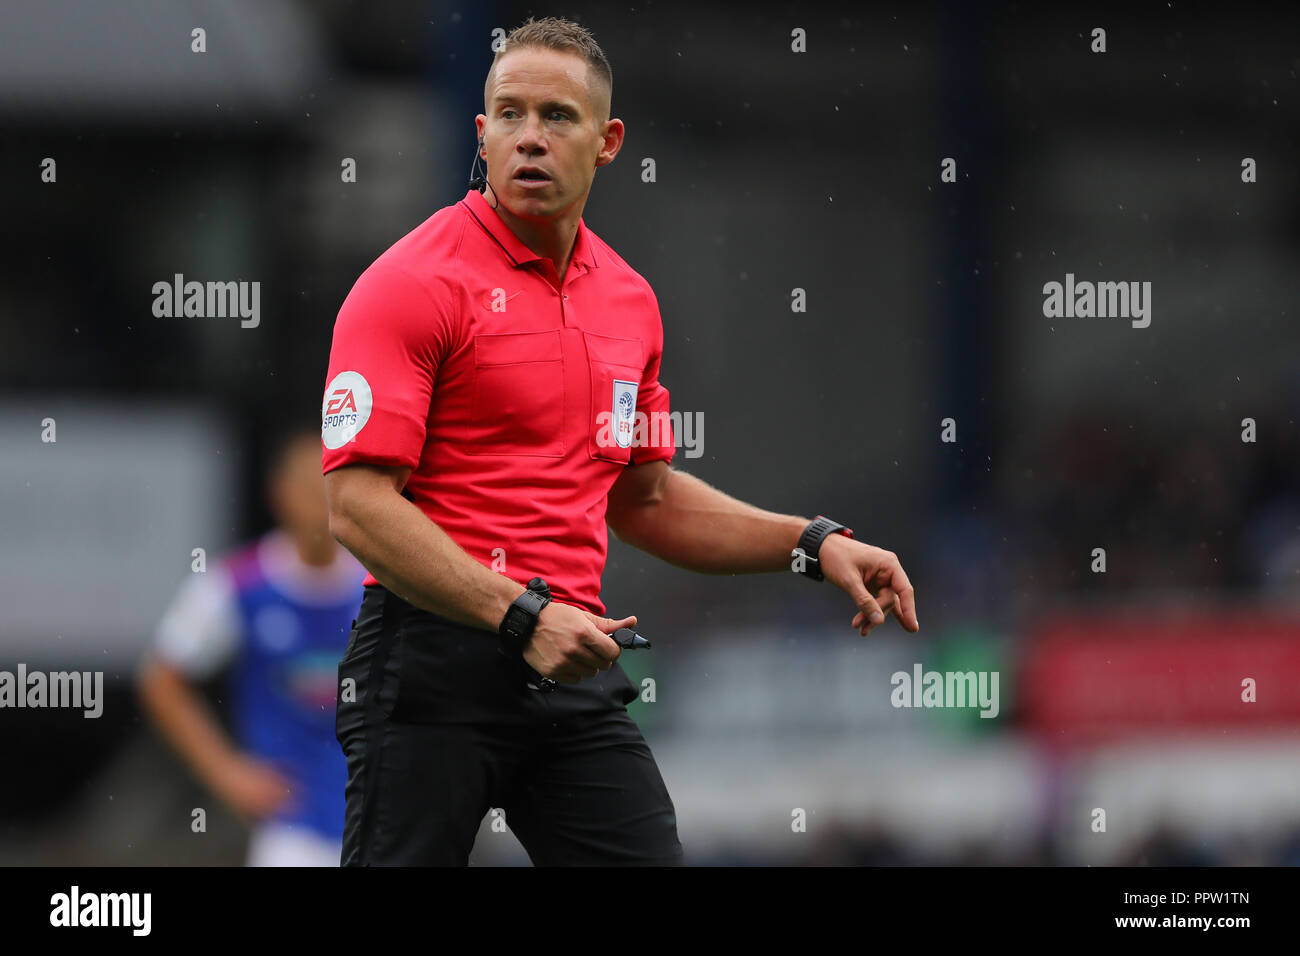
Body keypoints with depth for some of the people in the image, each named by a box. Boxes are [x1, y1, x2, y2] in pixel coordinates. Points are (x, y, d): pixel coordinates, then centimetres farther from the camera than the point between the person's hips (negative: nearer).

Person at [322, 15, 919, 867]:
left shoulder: (629, 300, 14)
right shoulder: (413, 285, -9)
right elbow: (359, 504, -16)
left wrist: (812, 544, 16)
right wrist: (520, 614, -24)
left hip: (575, 668, 6)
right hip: (434, 659, -6)